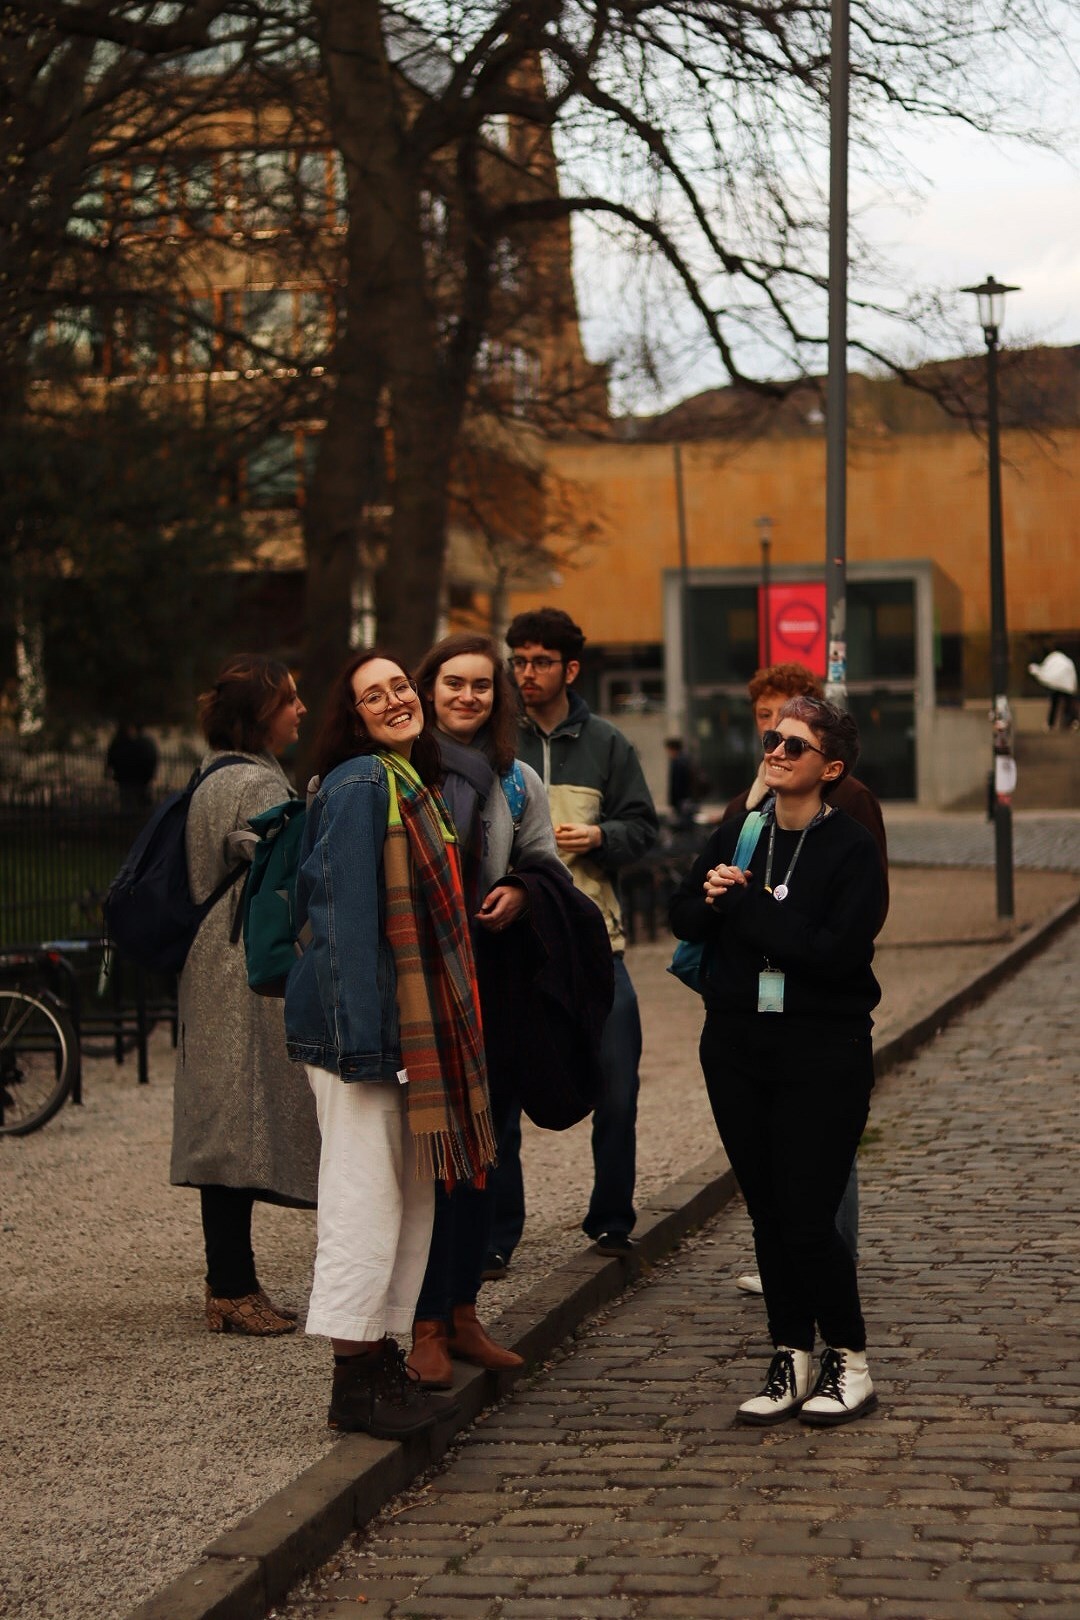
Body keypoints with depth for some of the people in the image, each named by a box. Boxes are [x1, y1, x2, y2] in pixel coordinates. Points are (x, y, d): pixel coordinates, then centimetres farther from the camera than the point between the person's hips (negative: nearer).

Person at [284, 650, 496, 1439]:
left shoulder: (416, 785, 16)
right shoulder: (360, 787, -12)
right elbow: (347, 916, -18)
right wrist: (364, 1035, -23)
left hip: (415, 1020, 10)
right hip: (363, 1019, -10)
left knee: (413, 1195, 12)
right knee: (365, 1196, -7)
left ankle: (385, 1363, 19)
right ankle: (355, 1381, -2)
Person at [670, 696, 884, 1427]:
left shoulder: (853, 847, -9)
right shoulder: (737, 834, 9)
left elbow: (834, 950, -19)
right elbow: (684, 915, 10)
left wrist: (743, 904, -14)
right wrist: (716, 903, -13)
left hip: (823, 1052, -5)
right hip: (738, 1048, 5)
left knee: (808, 1220, -6)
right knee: (768, 1215, 9)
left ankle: (849, 1361, 12)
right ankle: (791, 1360, 20)